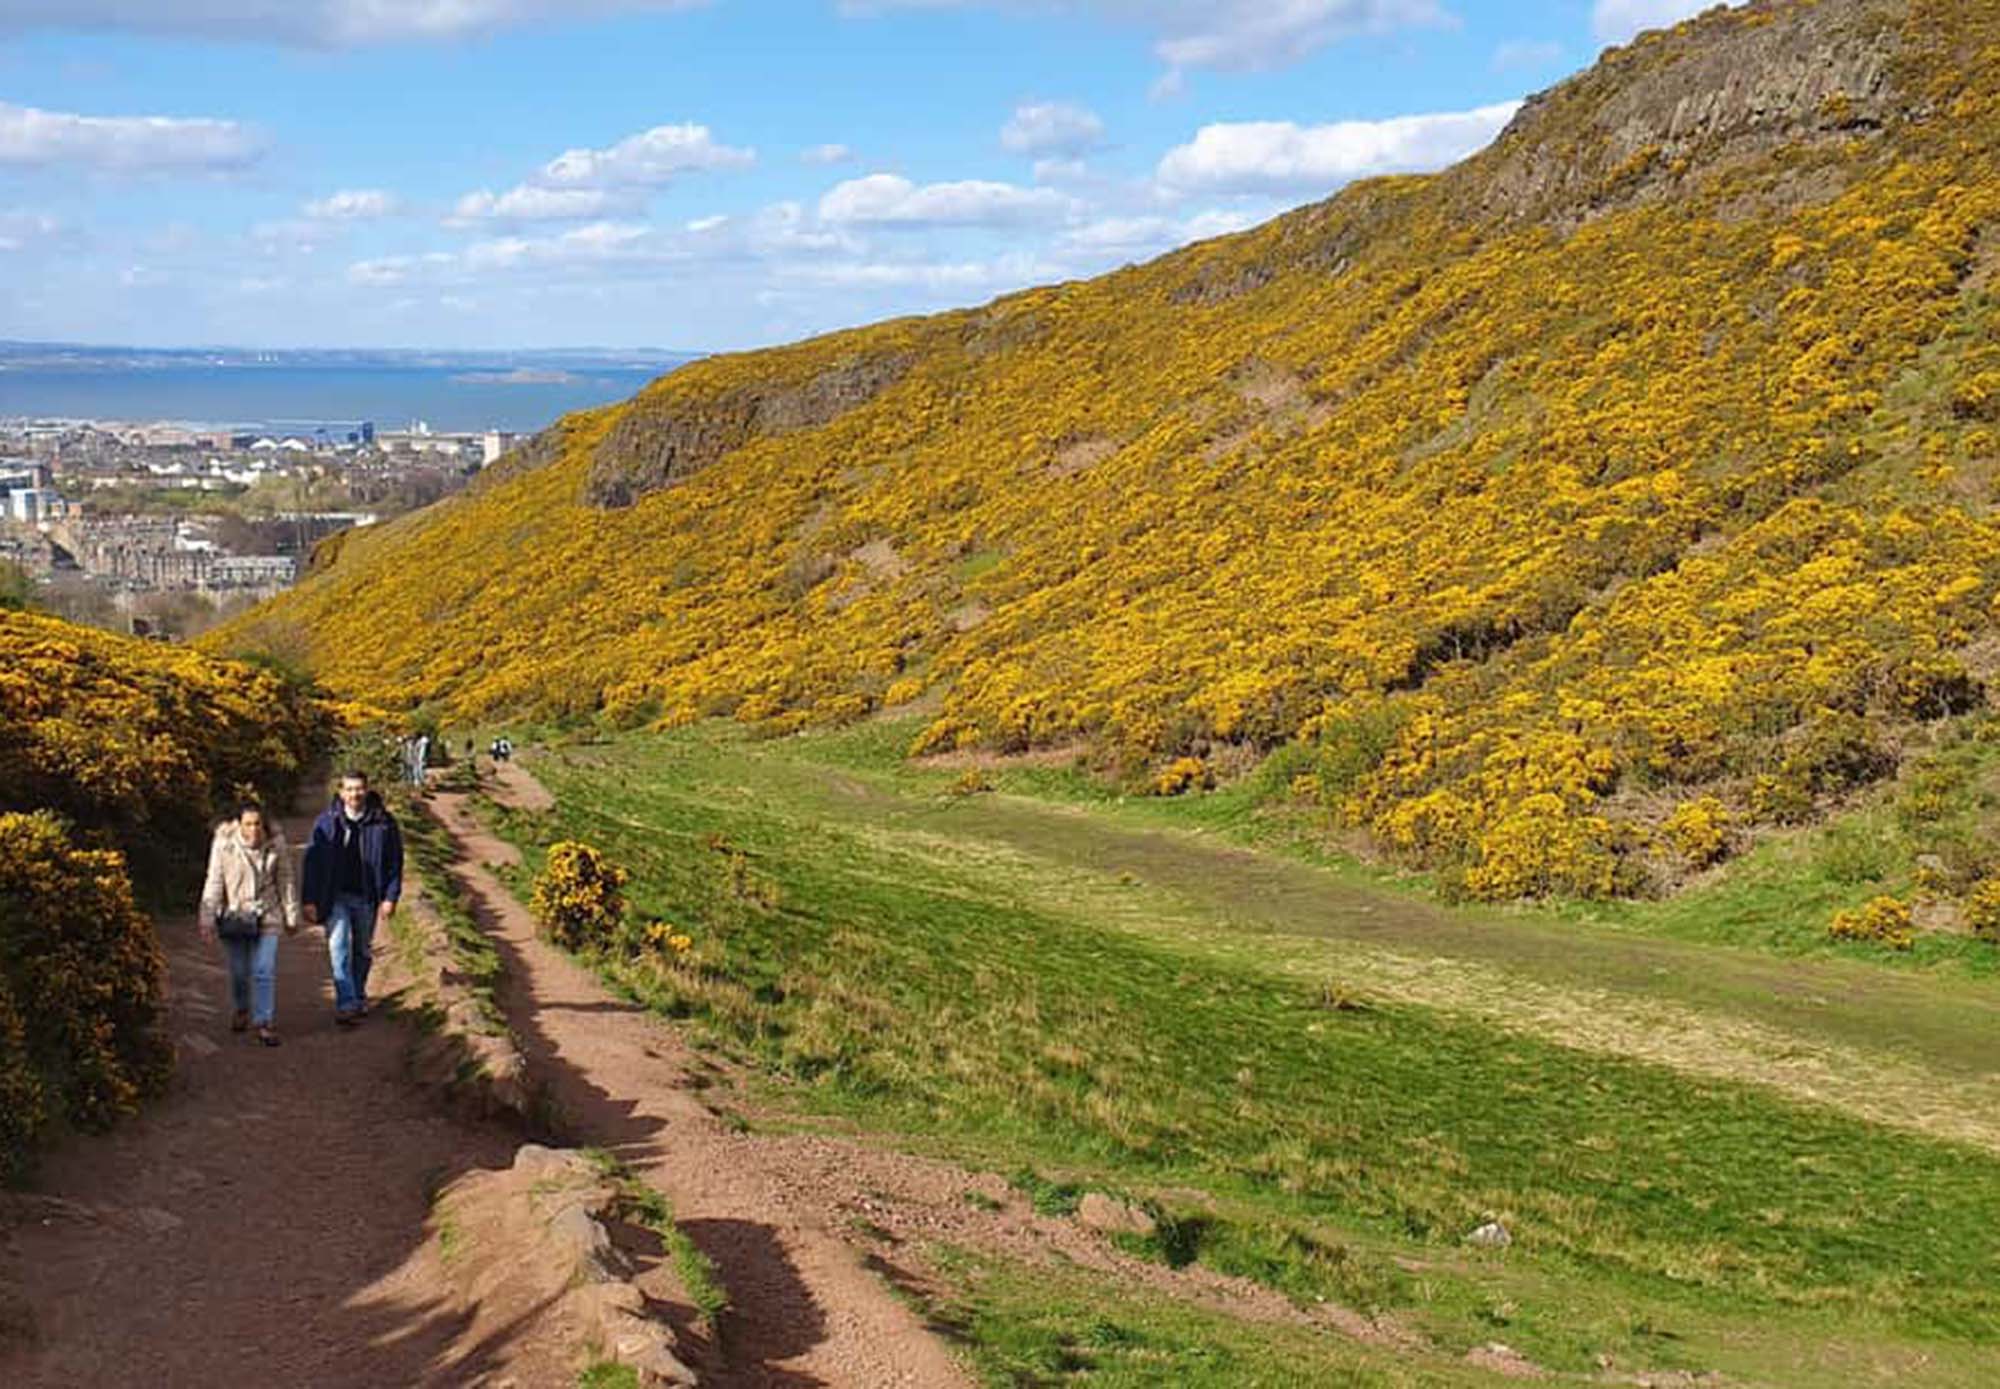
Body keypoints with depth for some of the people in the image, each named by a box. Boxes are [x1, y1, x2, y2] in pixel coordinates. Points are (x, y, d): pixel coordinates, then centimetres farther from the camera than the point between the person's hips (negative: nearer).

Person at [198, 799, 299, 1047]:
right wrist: (208, 919, -9)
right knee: (238, 971, 12)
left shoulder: (276, 843, -8)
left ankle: (265, 1023, -1)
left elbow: (286, 881, 3)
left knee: (265, 971, -7)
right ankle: (242, 1010, 39)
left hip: (266, 916, 0)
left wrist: (291, 915, 8)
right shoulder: (223, 844, -12)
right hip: (233, 915, 0)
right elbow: (214, 882, -7)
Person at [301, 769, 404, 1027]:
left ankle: (359, 998, 32)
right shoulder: (327, 822, -5)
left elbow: (395, 863, 0)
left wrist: (390, 897, -6)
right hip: (336, 897, -1)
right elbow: (313, 862, 0)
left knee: (362, 950, 14)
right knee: (339, 945, -15)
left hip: (367, 898, 1)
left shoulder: (383, 823, -5)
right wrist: (310, 900, -4)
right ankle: (346, 1004, -17)